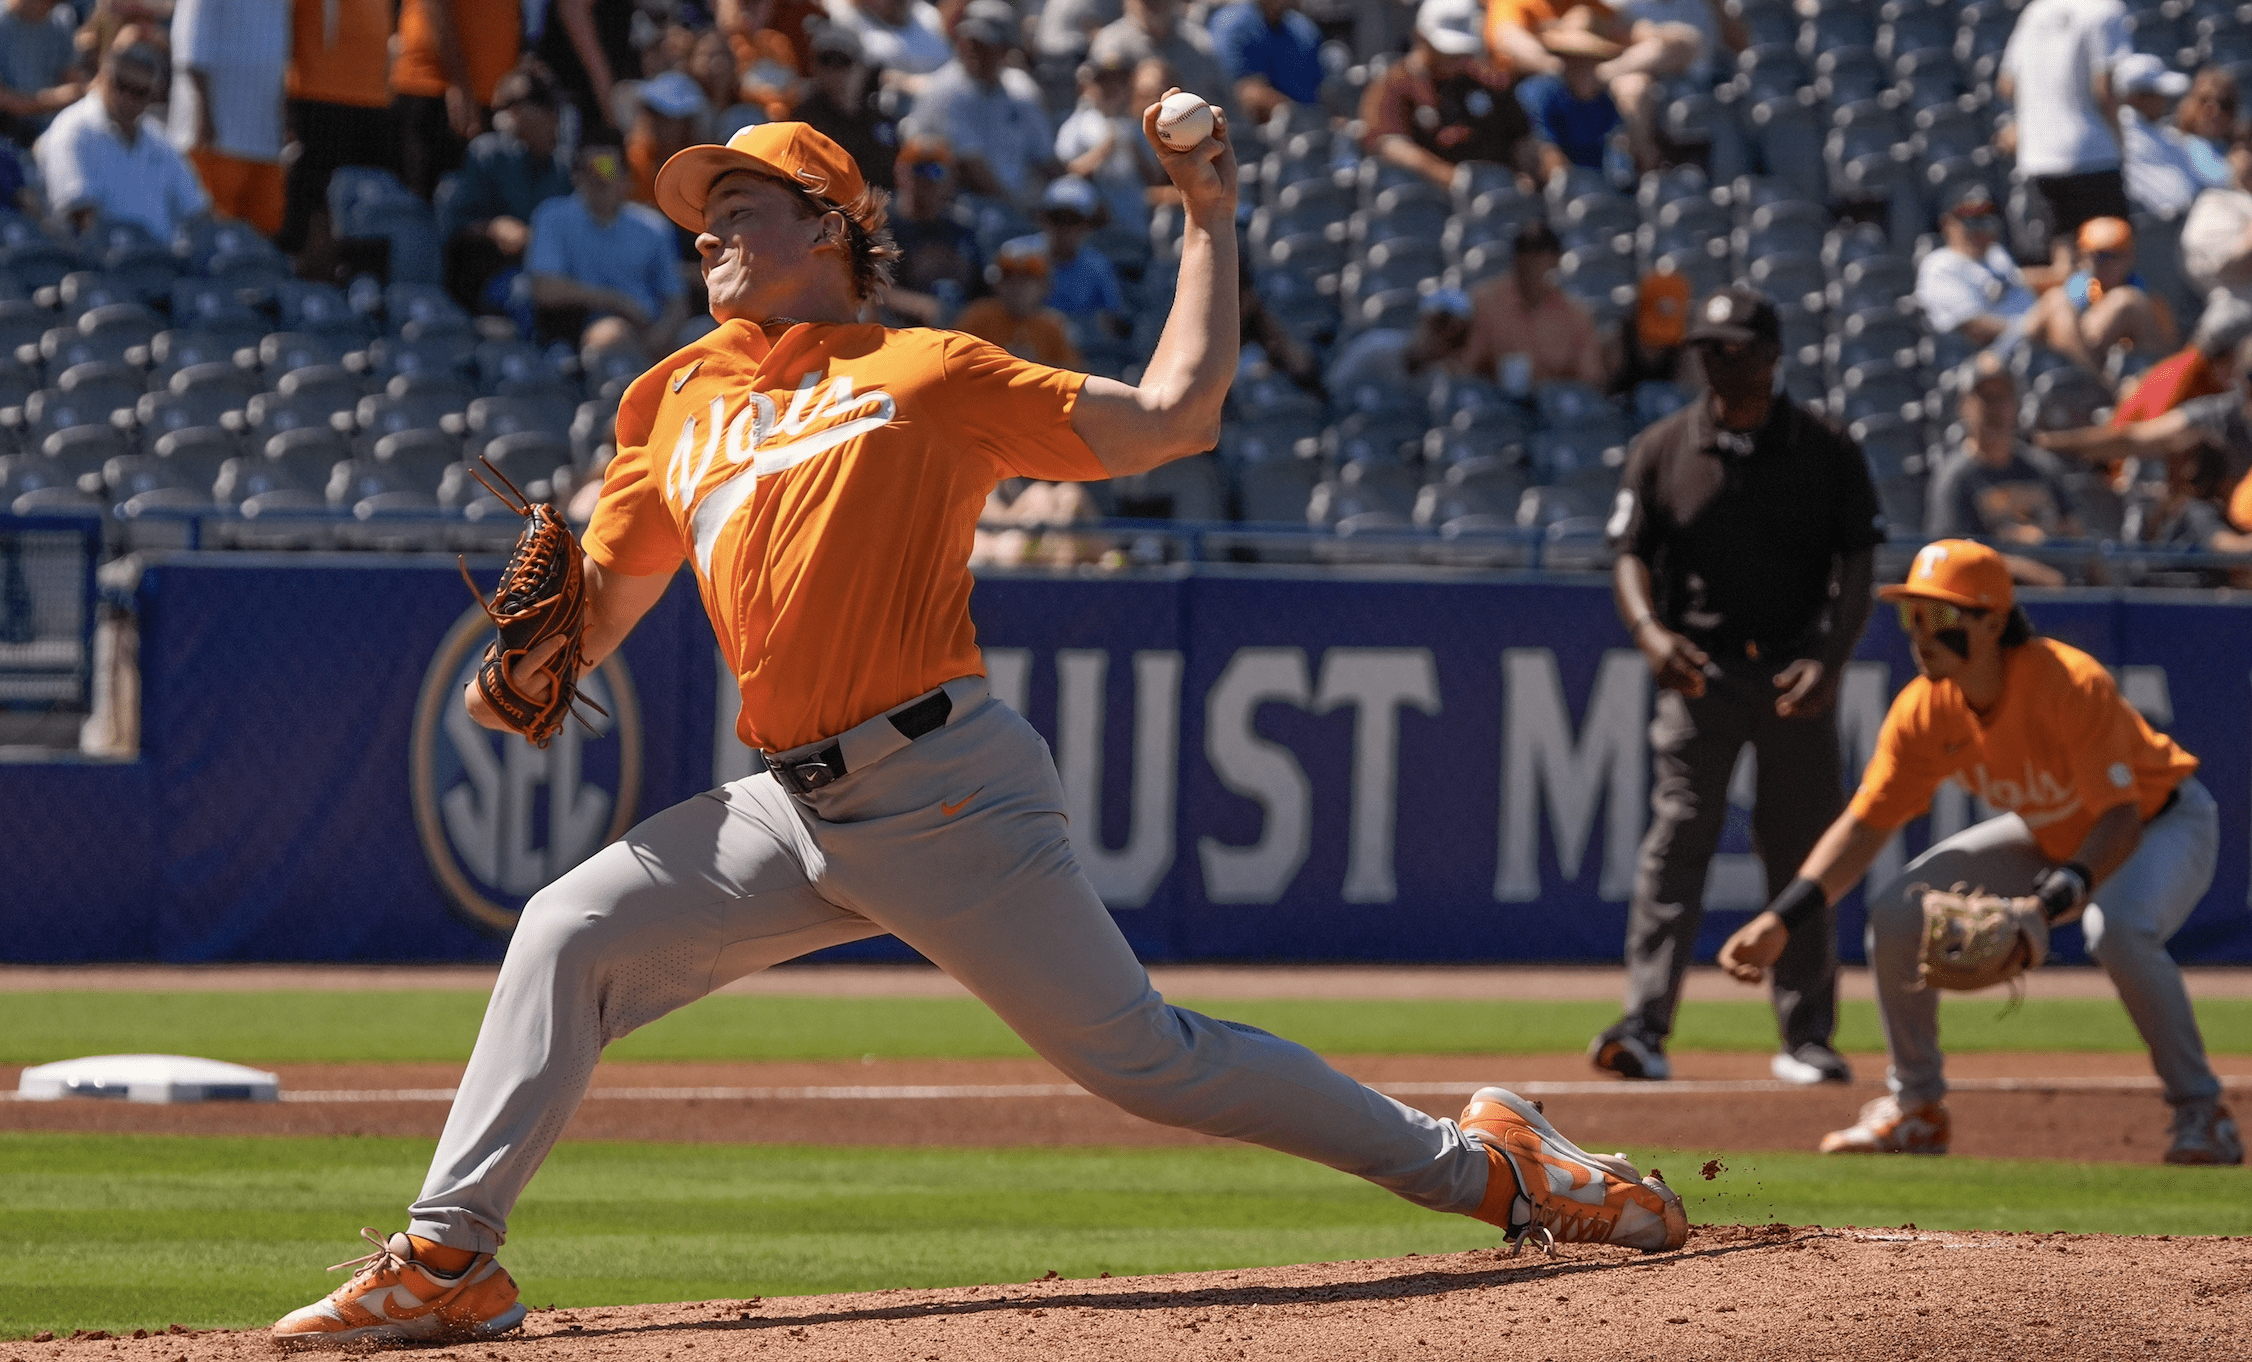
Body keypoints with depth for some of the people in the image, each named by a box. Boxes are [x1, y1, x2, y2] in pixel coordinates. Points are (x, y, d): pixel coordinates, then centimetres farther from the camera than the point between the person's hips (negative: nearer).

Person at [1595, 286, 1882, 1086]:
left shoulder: (1827, 454, 4)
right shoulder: (1662, 449, 6)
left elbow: (1856, 568, 2)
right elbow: (1631, 555, 4)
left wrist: (1830, 659, -14)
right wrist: (1650, 630, -17)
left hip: (1796, 672, 1)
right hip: (1700, 666, -1)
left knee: (1801, 850, 4)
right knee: (1678, 835, -14)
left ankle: (1807, 1036, 14)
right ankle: (1644, 1028, -22)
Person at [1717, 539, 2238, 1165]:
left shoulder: (2073, 684, -35)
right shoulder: (1922, 709, -18)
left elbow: (2119, 817, -35)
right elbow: (1864, 825, -14)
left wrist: (2068, 888, -54)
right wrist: (1784, 918, -26)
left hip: (2162, 818, -6)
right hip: (2049, 838, 6)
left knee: (2118, 929, -38)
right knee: (1898, 913, -10)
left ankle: (2202, 1114, -20)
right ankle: (1915, 1107, 8)